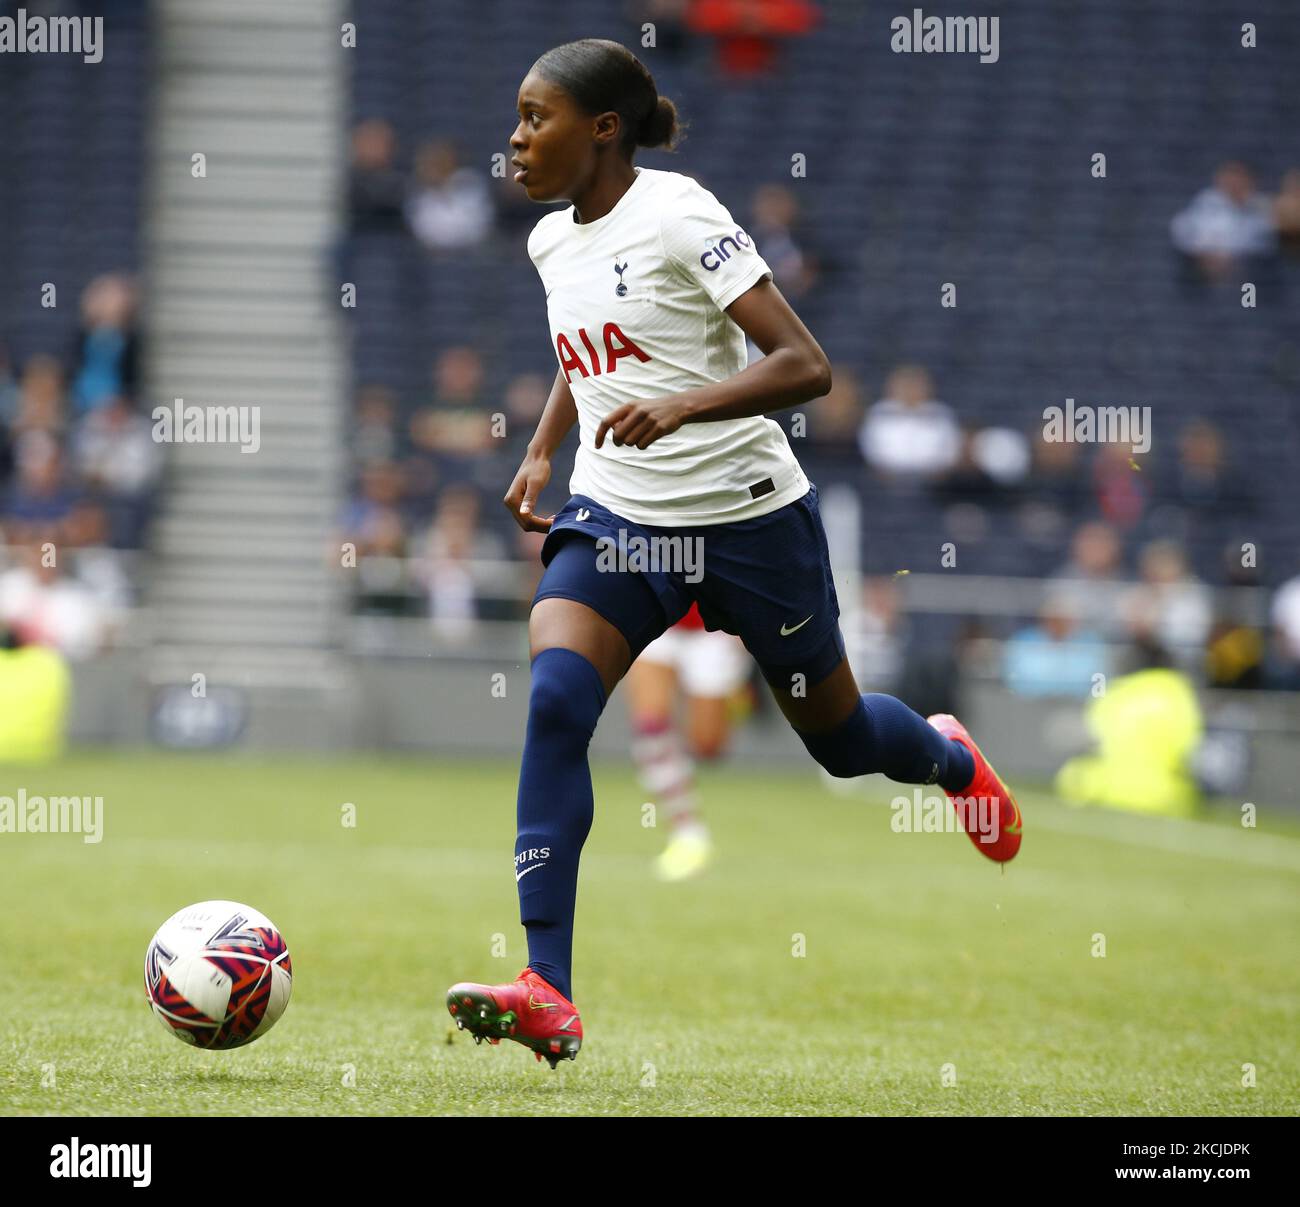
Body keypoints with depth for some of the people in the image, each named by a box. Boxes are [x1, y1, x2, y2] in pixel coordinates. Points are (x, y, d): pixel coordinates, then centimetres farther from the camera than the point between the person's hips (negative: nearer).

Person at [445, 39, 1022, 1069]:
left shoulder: (676, 216, -16)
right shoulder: (553, 241, 6)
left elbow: (805, 365, -21)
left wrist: (679, 406, -35)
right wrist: (542, 453, 13)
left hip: (748, 515, -5)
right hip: (616, 516, 5)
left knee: (838, 737, 13)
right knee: (554, 698, -22)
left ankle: (949, 756, 53)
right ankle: (547, 994, -27)